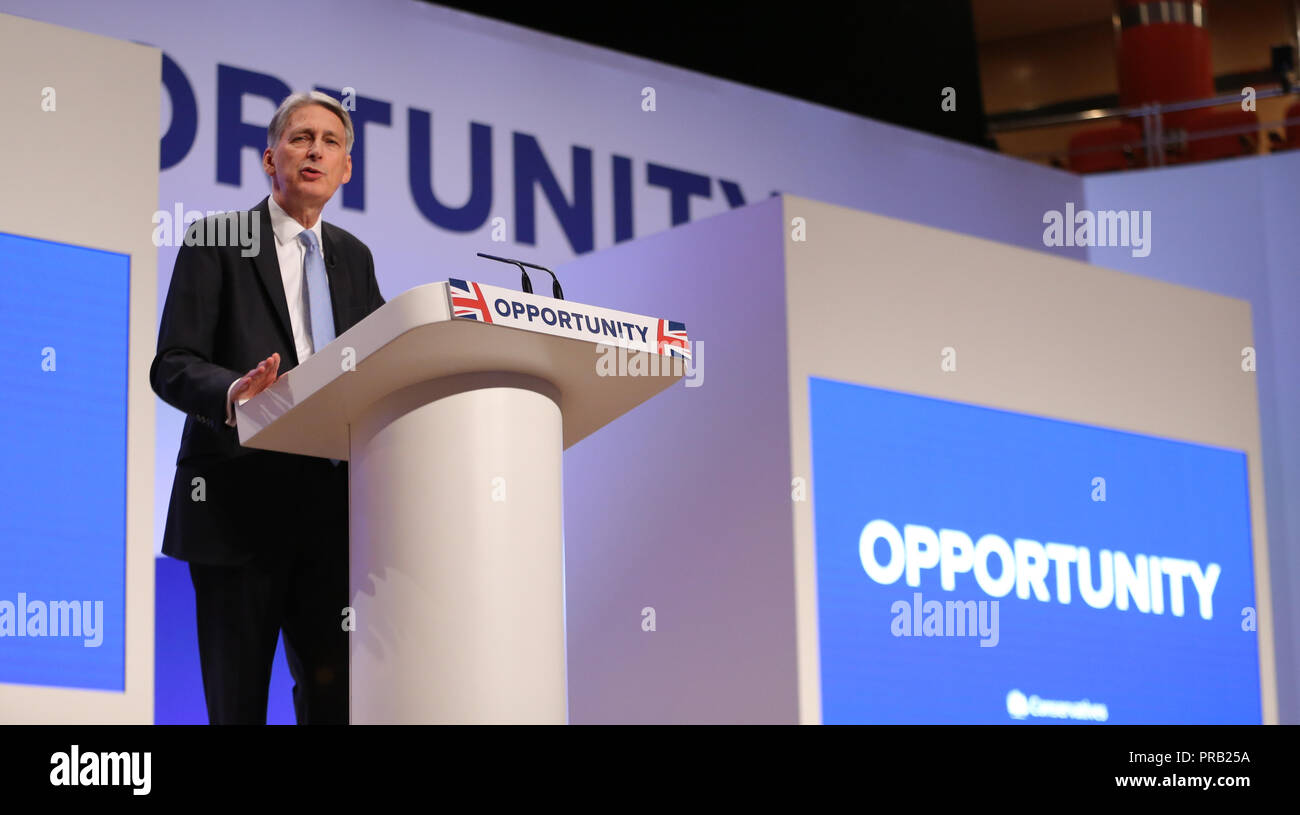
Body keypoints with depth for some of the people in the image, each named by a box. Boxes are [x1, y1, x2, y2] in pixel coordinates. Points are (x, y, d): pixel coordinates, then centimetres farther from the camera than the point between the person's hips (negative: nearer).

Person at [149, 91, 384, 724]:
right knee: (237, 700, -1)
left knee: (334, 692, 3)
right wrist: (232, 392, -27)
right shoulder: (217, 241, 2)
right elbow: (171, 365, -6)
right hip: (239, 499, -4)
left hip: (331, 502, 4)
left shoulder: (354, 258, 18)